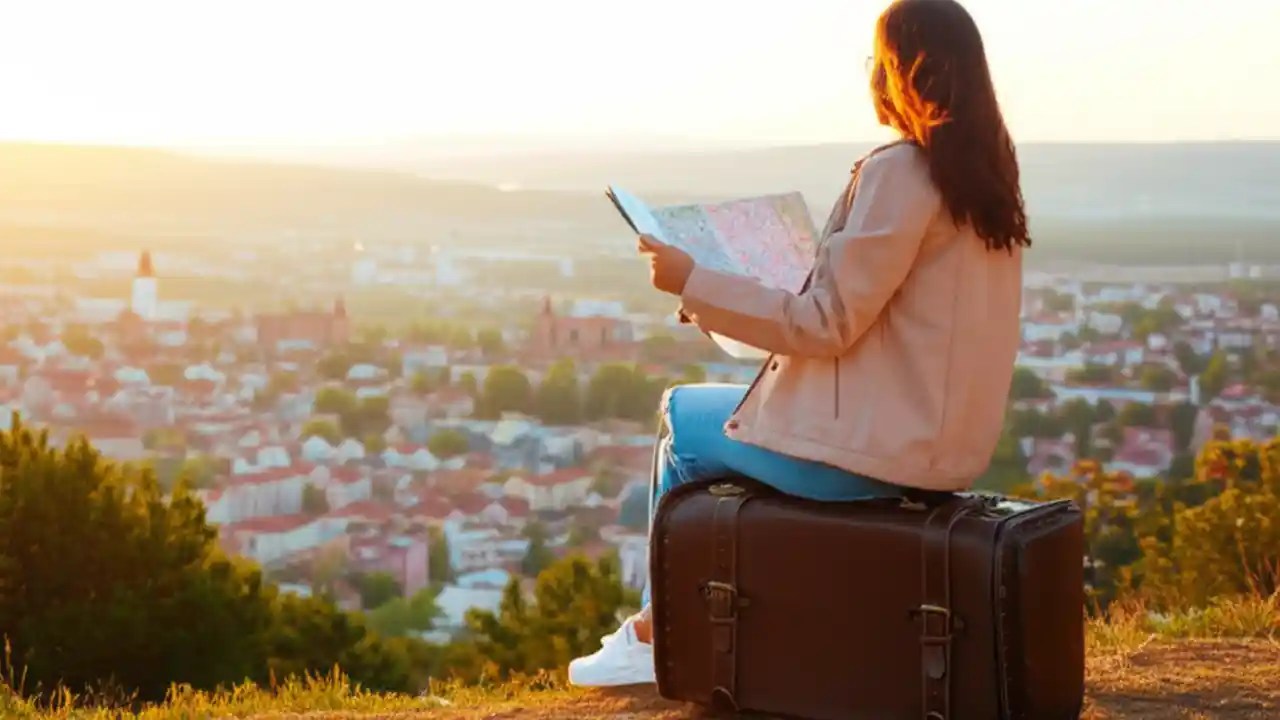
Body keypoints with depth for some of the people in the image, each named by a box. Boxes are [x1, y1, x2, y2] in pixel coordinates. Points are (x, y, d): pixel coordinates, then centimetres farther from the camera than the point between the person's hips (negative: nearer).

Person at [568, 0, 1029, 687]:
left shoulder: (899, 172, -19)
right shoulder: (986, 173, 8)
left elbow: (828, 324, -19)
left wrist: (694, 283, -13)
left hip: (877, 446, -9)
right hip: (947, 437, 9)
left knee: (684, 419, 15)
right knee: (694, 413, 24)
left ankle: (657, 636, 27)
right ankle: (658, 623, 28)